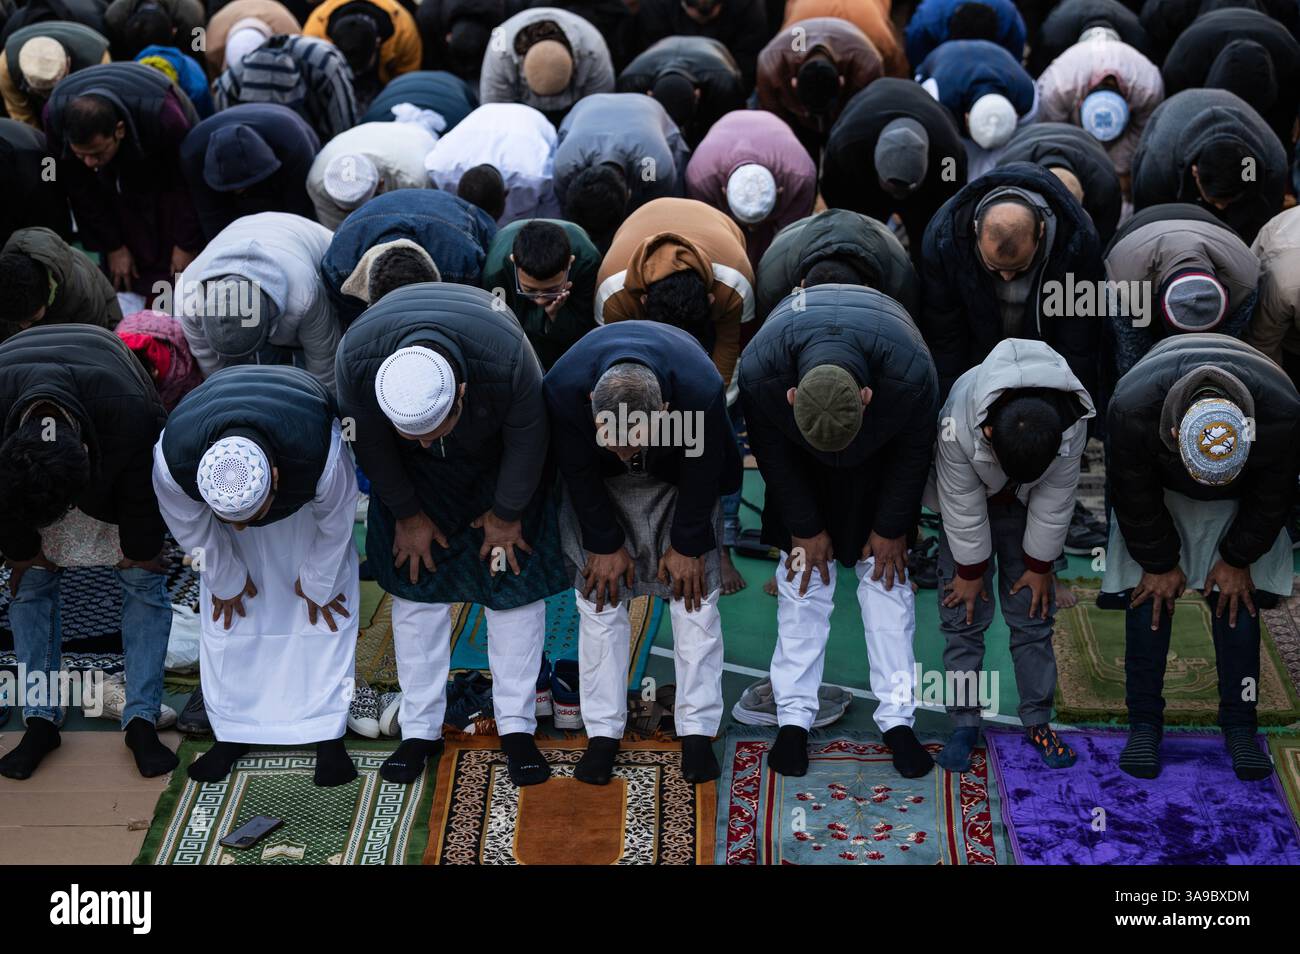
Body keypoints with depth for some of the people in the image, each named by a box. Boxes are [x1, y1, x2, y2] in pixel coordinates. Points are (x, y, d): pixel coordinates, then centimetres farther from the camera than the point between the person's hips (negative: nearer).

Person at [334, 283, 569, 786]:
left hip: (498, 454, -1)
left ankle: (516, 727, 5)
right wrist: (407, 513, -7)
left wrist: (506, 514, -9)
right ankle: (420, 729, 7)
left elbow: (528, 442, -21)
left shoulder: (509, 361, -43)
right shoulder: (357, 358, -37)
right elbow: (370, 444, -16)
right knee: (416, 578, -1)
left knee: (514, 575, -3)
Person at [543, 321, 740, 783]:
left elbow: (702, 474, -22)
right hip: (601, 484, 1)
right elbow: (579, 473, -19)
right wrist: (604, 543, -11)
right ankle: (603, 733, 4)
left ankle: (697, 732, 3)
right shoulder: (562, 389, -39)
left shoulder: (702, 391, -42)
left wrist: (687, 545, -12)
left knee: (696, 592, -5)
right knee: (599, 595, -4)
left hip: (681, 475, 0)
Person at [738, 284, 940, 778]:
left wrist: (892, 528, -9)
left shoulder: (911, 375, -42)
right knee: (803, 568, -4)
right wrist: (805, 528, -10)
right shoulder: (759, 372, -40)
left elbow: (914, 454, -19)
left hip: (880, 458, 0)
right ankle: (794, 717, 2)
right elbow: (774, 455, -19)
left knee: (886, 568, -4)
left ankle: (897, 718, 2)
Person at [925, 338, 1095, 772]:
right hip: (969, 501, -1)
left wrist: (1040, 566, -8)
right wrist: (971, 571, -15)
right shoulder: (958, 423, -40)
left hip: (1024, 510, 2)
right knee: (964, 611, -6)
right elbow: (963, 505, -26)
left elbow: (1053, 500, -18)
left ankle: (1038, 720, 10)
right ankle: (964, 722, 2)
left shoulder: (1071, 426, -34)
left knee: (1033, 614, 0)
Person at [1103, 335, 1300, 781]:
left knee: (1238, 597, -7)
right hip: (1157, 486, 0)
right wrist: (1158, 563, -12)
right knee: (1149, 594, -8)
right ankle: (1144, 723, 0)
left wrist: (1237, 560, -9)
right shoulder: (1131, 410, -42)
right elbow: (1134, 499, -22)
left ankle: (1239, 723, 3)